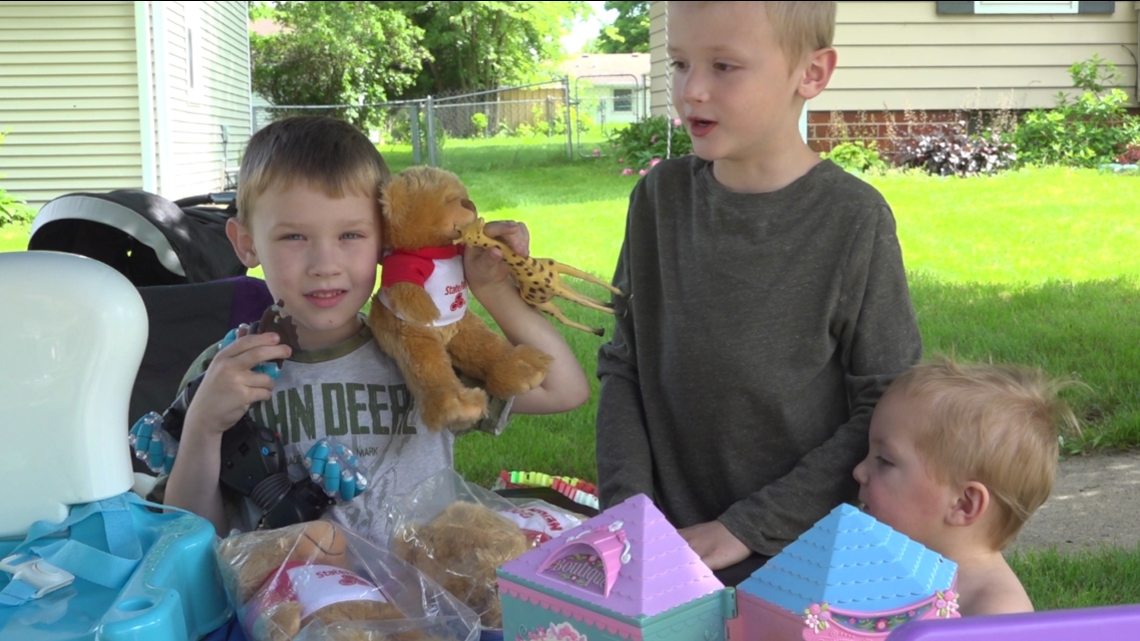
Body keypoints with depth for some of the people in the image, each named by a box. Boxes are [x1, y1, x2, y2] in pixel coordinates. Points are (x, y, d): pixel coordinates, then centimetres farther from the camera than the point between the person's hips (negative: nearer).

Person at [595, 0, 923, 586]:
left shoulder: (854, 220, -13)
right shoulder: (660, 197, -2)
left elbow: (885, 411, -11)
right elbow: (623, 365, 3)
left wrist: (749, 527, -14)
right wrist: (627, 506, -9)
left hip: (796, 556, -3)